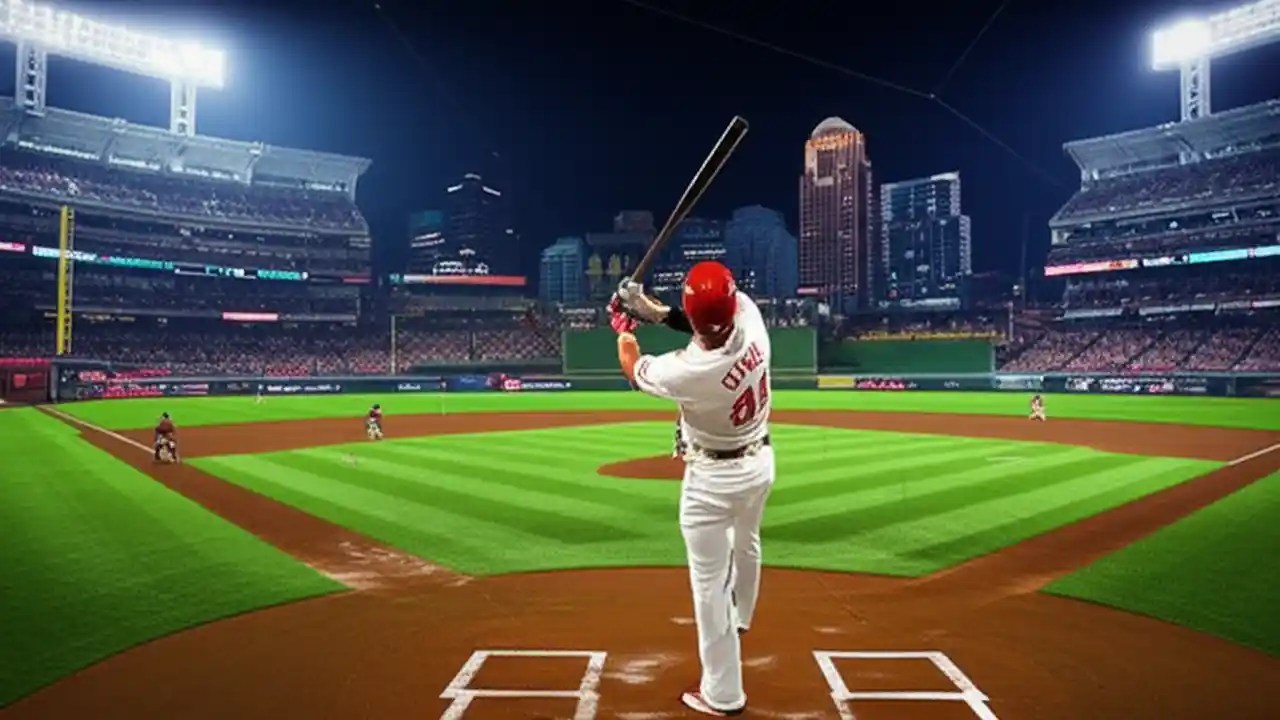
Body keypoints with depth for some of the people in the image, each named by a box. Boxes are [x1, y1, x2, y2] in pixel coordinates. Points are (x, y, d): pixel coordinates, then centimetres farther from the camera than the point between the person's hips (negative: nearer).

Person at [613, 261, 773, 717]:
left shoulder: (691, 371, -33)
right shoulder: (750, 315, -21)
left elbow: (634, 370, -11)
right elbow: (715, 322, 4)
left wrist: (623, 326, 8)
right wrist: (655, 310, -7)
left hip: (714, 477, -7)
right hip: (760, 461, 8)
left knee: (709, 583, 6)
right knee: (746, 546, 32)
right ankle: (738, 621, 60)